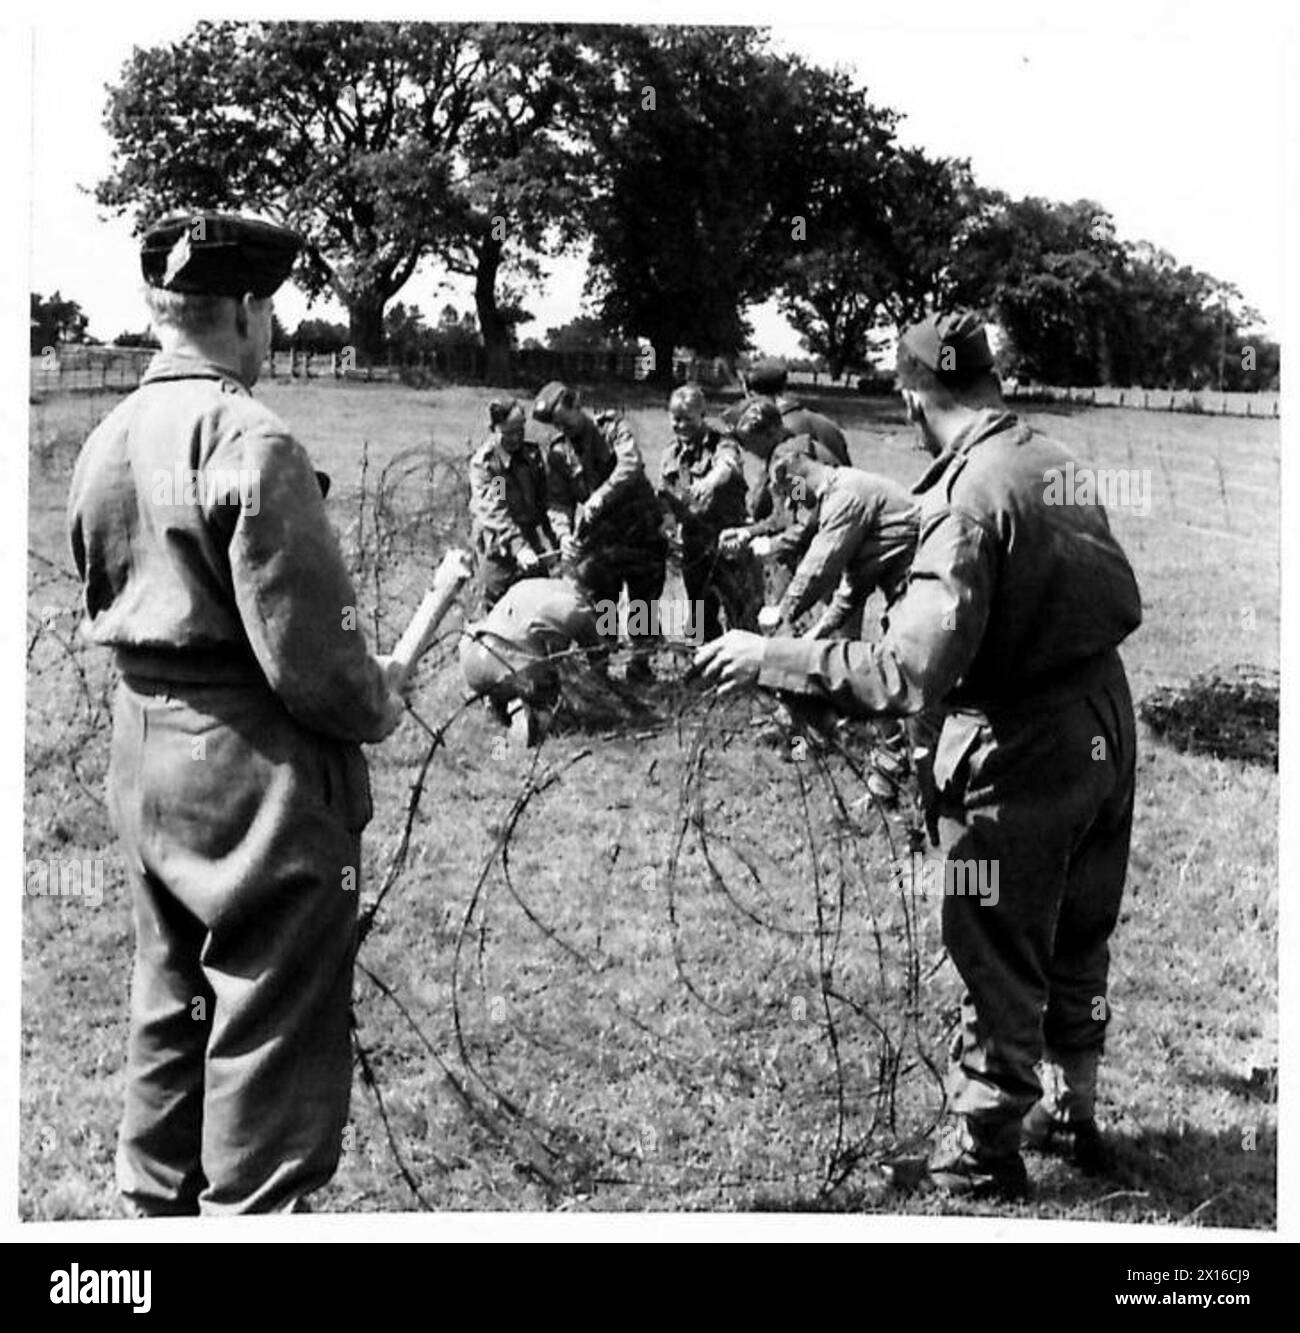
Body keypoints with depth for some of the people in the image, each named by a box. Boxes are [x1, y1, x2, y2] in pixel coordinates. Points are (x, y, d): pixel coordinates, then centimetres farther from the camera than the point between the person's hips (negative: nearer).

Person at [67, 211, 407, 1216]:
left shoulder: (108, 443, 7)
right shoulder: (252, 444, -19)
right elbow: (309, 651, -21)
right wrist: (379, 707, -3)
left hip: (145, 755, 9)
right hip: (259, 771, -9)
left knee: (172, 1007, 22)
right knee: (272, 1030, 4)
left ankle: (158, 1196, 36)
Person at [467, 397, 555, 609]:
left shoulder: (532, 455, 7)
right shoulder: (482, 462, -9)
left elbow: (545, 498, 10)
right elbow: (493, 510, -20)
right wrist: (518, 546, -32)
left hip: (532, 546, 5)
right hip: (498, 549, -4)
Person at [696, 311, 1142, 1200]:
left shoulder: (968, 497, -23)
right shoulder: (1062, 462, 0)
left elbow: (909, 675, -30)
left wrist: (773, 657, -24)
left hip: (1023, 747, -8)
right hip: (1106, 725, 8)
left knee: (1000, 961, 8)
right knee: (1079, 940, 23)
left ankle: (983, 1157, 24)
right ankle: (1072, 1115, 42)